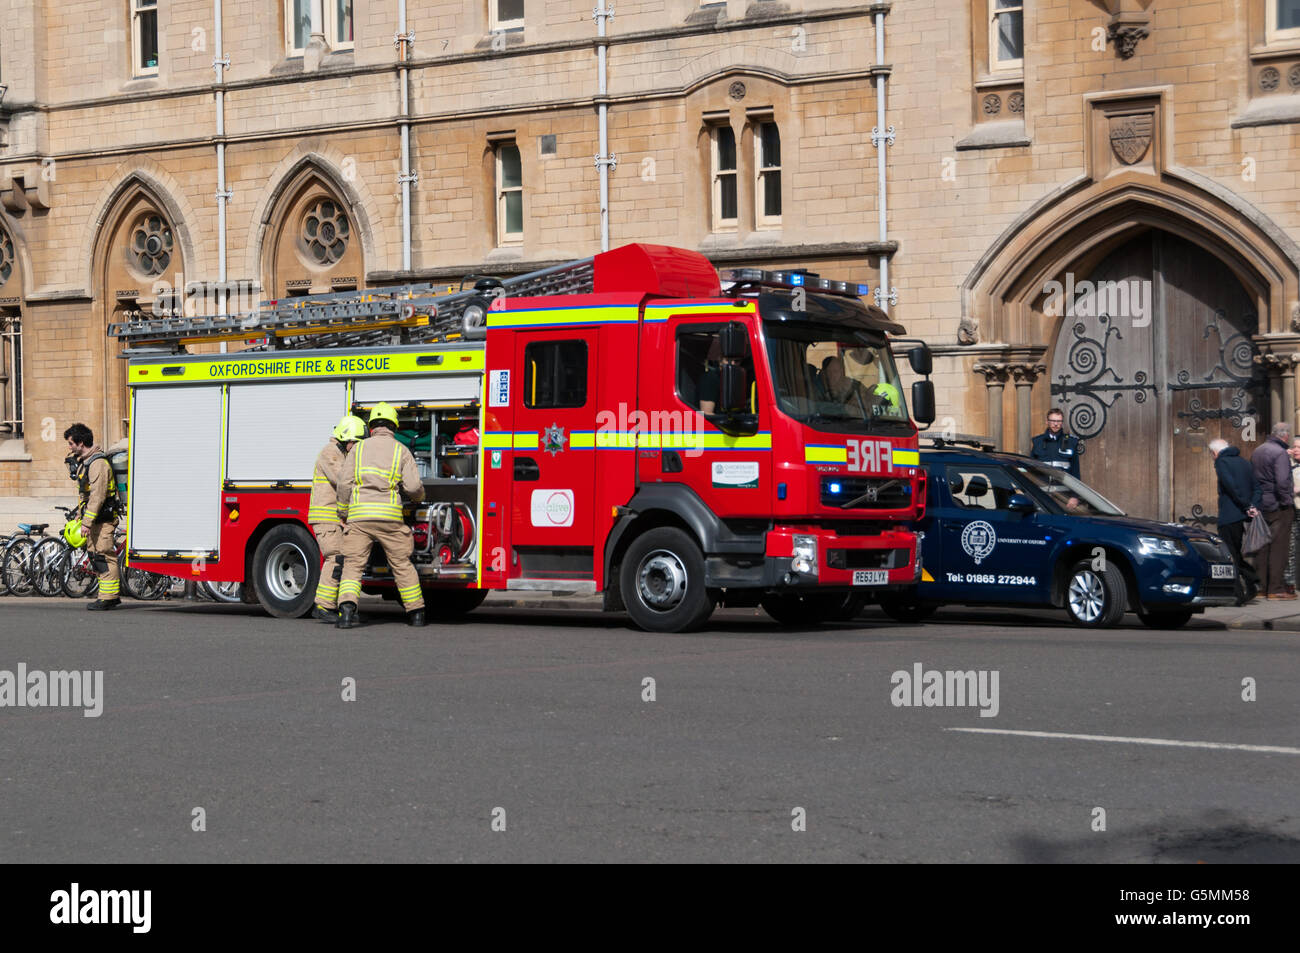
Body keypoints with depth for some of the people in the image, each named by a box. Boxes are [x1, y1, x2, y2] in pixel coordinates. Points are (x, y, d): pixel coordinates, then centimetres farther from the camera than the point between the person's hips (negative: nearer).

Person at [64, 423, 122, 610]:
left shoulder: (98, 463, -18)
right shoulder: (84, 461, 16)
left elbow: (98, 496, -23)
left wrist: (87, 522, -24)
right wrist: (80, 518, 22)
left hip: (103, 517, -11)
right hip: (93, 519, 11)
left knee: (104, 556, -9)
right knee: (94, 555, 12)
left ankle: (108, 598, -8)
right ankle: (113, 595, 16)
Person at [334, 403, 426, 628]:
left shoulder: (358, 448, 11)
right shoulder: (401, 450, 8)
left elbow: (345, 483, 4)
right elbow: (413, 486, 0)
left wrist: (345, 511, 16)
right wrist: (419, 496, 23)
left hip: (359, 515, 0)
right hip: (389, 516, 0)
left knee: (353, 565, 1)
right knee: (402, 564, 11)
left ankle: (347, 609, -20)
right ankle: (415, 612, 18)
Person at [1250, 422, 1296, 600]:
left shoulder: (1257, 451, 13)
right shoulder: (1280, 453, -14)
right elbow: (1282, 482, -22)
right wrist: (1287, 501, -13)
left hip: (1260, 505, 8)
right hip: (1278, 506, -8)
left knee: (1262, 547, 11)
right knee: (1279, 547, -5)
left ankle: (1262, 586, 15)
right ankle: (1276, 588, -5)